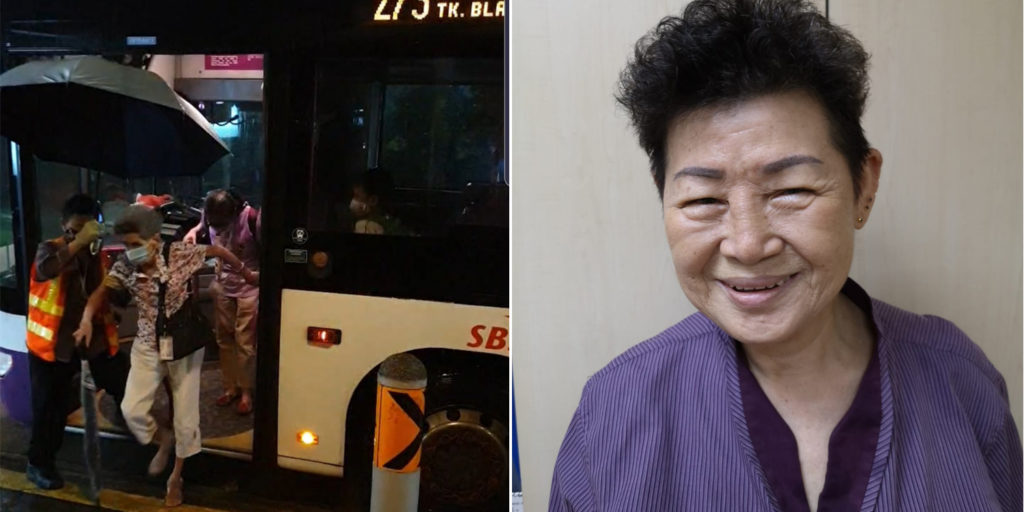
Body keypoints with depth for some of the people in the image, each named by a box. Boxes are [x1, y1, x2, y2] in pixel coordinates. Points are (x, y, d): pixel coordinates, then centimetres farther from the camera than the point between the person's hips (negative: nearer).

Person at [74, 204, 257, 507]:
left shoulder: (180, 254, -20)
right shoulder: (124, 267, -13)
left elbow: (218, 251, -6)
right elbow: (102, 292, -2)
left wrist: (247, 275, 4)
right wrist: (87, 319, -22)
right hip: (147, 347, 2)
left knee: (185, 417, 5)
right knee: (132, 410, -9)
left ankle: (176, 478, 28)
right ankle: (163, 441, 26)